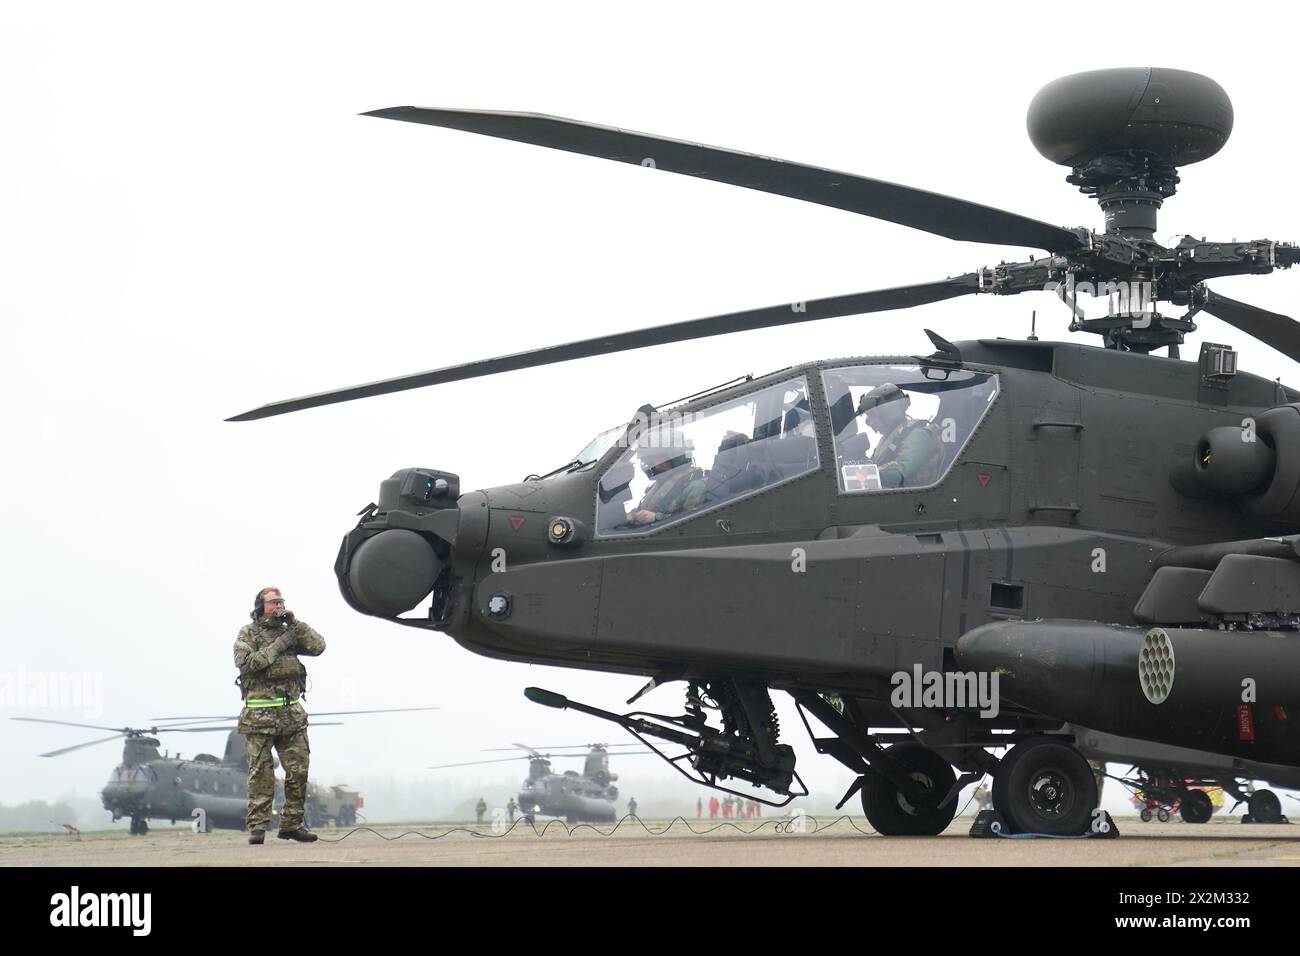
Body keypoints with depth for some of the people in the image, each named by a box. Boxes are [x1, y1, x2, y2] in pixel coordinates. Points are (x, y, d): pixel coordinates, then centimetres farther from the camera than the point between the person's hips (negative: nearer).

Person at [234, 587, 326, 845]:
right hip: (260, 715, -5)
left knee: (298, 770, 3)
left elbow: (318, 646, 4)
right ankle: (257, 827, 0)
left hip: (292, 713, 5)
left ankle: (291, 823, 11)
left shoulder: (289, 632, 15)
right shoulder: (248, 634, 2)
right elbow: (245, 663, -14)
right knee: (261, 773, -3)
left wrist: (295, 624, -2)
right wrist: (277, 646, -13)